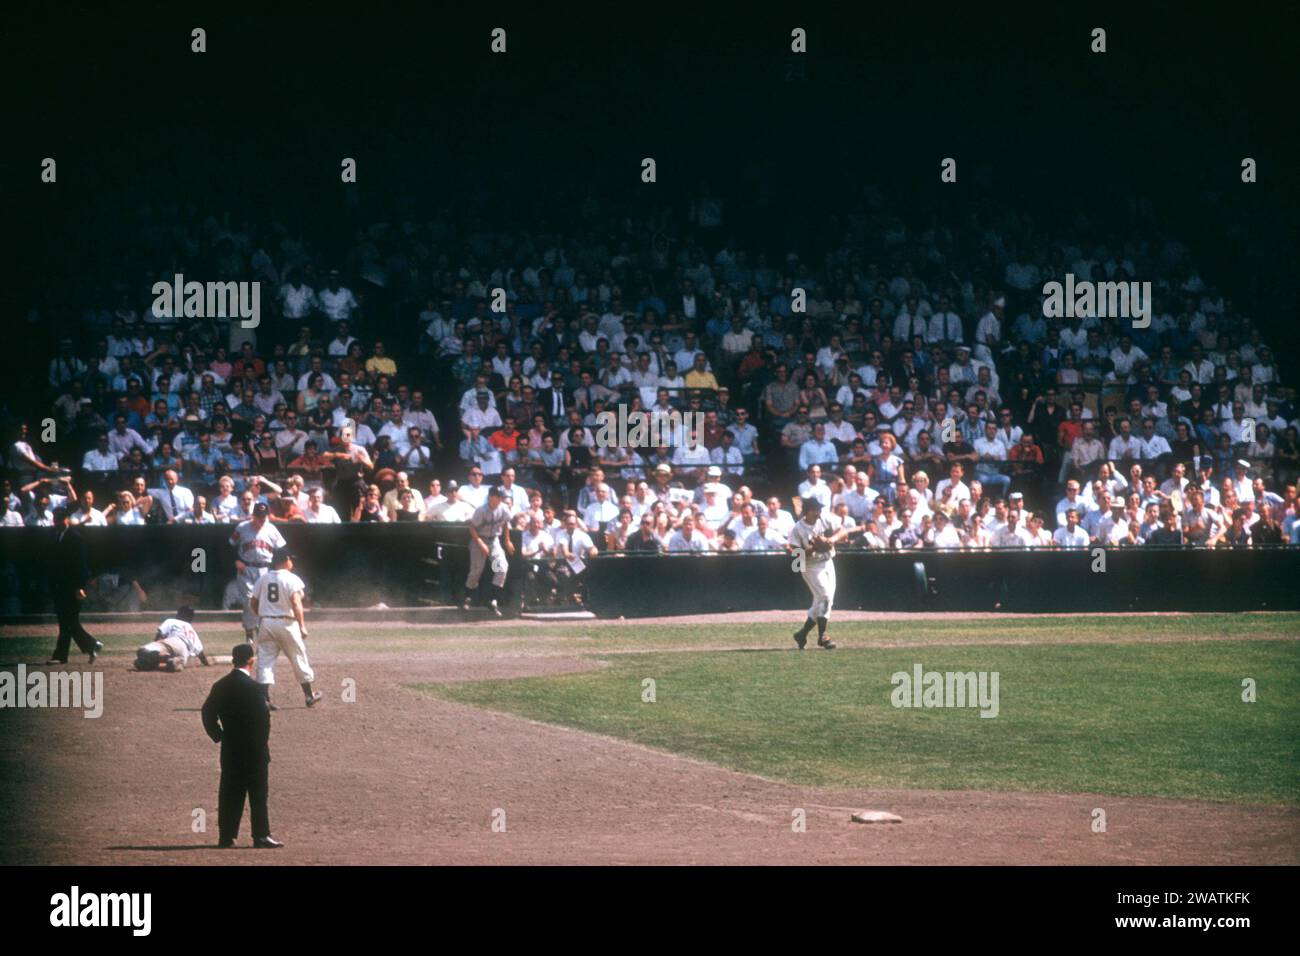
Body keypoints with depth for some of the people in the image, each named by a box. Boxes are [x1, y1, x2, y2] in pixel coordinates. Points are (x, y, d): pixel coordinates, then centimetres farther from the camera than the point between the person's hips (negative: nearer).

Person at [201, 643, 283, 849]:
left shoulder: (220, 686, 5)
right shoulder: (251, 686, -15)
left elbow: (208, 713, 8)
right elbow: (262, 717, -16)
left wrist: (218, 736, 14)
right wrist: (264, 739, -2)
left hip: (230, 749, 6)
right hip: (253, 748, -6)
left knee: (230, 793, 9)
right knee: (258, 793, 1)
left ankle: (226, 837, 10)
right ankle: (261, 836, 0)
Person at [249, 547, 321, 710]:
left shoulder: (263, 579, 6)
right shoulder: (292, 579, -8)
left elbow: (253, 603, 9)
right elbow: (296, 603, -19)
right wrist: (302, 626, -18)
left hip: (265, 622, 3)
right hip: (286, 623, -3)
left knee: (265, 660, 2)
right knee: (299, 658, 12)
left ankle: (264, 699, -10)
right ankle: (309, 696, 23)